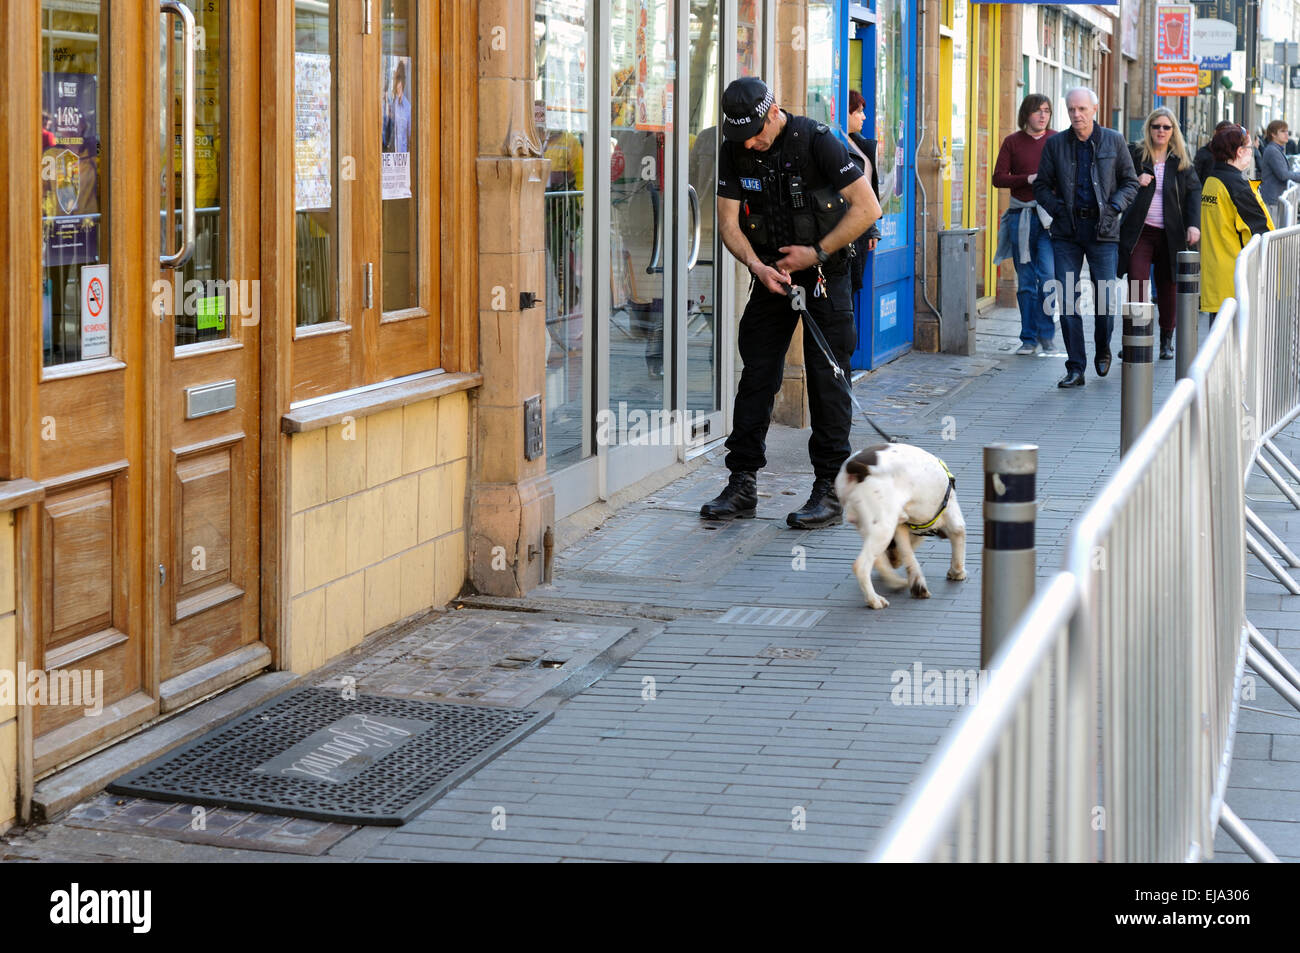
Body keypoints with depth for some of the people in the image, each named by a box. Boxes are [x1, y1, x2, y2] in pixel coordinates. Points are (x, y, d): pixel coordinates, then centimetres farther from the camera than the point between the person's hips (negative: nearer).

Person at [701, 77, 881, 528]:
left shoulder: (816, 141, -17)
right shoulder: (734, 152, -3)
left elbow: (868, 208, -17)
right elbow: (729, 222, 0)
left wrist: (816, 253, -16)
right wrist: (757, 265, -18)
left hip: (823, 273, -5)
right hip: (772, 274, 5)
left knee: (827, 380, -5)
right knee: (755, 376, 3)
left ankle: (830, 491, 0)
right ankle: (742, 484, 10)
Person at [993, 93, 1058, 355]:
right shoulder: (1012, 142, 6)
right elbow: (998, 178, 1)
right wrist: (1028, 179, -12)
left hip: (1050, 214, -1)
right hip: (1021, 215, 1)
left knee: (1048, 274, -13)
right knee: (1025, 281, 4)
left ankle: (1046, 333, 1)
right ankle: (1029, 338, 11)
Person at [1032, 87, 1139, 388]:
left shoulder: (1114, 141, 3)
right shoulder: (1055, 144, 4)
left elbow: (1130, 182, 9)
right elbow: (1041, 185, 11)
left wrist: (1113, 208, -6)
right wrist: (1057, 209, -5)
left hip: (1102, 229, -1)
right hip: (1066, 230, 1)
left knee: (1105, 298, -1)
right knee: (1067, 299, -4)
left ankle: (1102, 350, 28)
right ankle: (1075, 368, 1)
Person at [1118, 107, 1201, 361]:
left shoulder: (1180, 160, 6)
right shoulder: (1134, 154, 3)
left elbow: (1194, 192, 1)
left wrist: (1193, 224, -12)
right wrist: (1135, 182, -13)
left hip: (1170, 234, 2)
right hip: (1139, 233, -1)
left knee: (1167, 288, 8)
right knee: (1137, 286, -13)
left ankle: (1166, 340, 24)